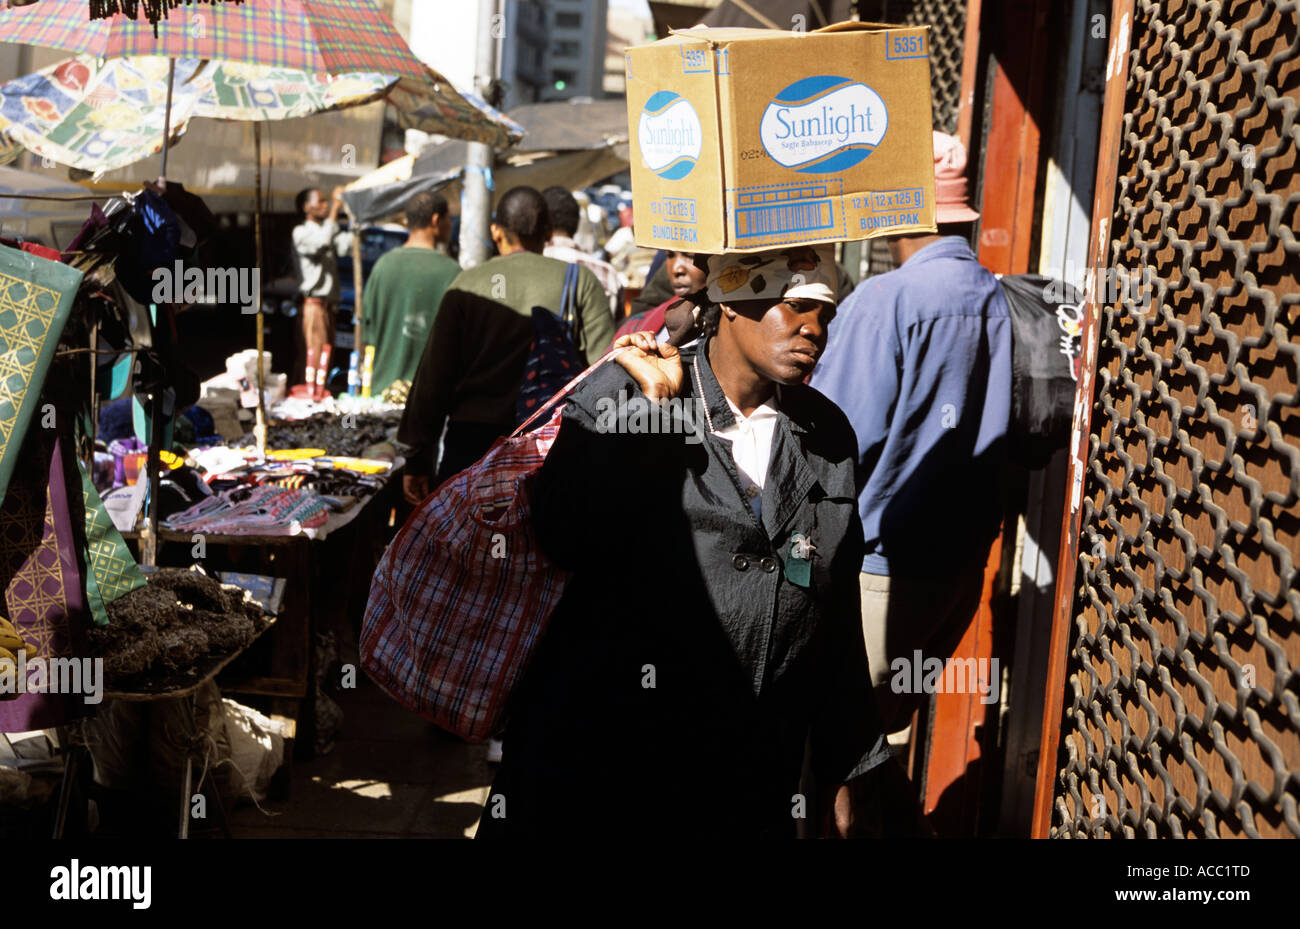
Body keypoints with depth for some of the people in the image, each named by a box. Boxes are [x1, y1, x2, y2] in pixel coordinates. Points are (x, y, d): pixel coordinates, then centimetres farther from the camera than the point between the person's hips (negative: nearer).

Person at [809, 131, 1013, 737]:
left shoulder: (886, 300, -17)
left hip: (877, 567, -6)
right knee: (888, 729, 21)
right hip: (964, 562, 6)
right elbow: (1001, 439, 7)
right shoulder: (998, 298, 0)